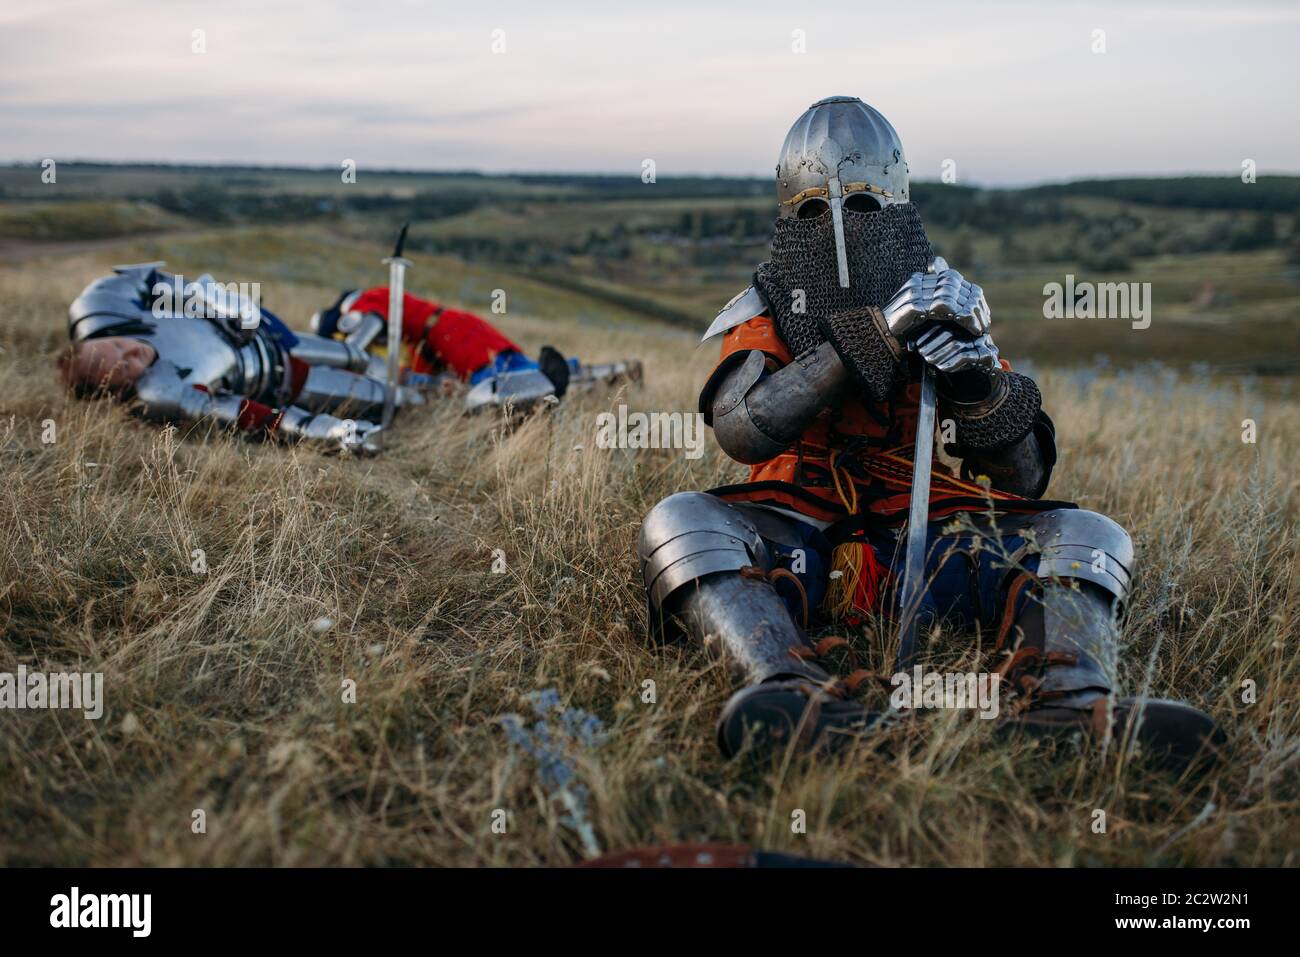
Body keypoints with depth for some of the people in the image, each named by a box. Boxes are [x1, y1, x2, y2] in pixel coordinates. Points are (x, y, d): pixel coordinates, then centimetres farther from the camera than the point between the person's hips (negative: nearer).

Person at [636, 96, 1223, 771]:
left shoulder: (947, 306, 15)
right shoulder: (765, 312, 12)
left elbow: (1025, 480, 10)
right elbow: (741, 429, -12)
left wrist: (980, 382, -12)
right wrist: (871, 338, -20)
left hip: (926, 536, 2)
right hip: (801, 541, -1)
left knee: (1088, 536, -17)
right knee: (680, 523, -28)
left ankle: (1066, 698, -45)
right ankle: (793, 690, -52)